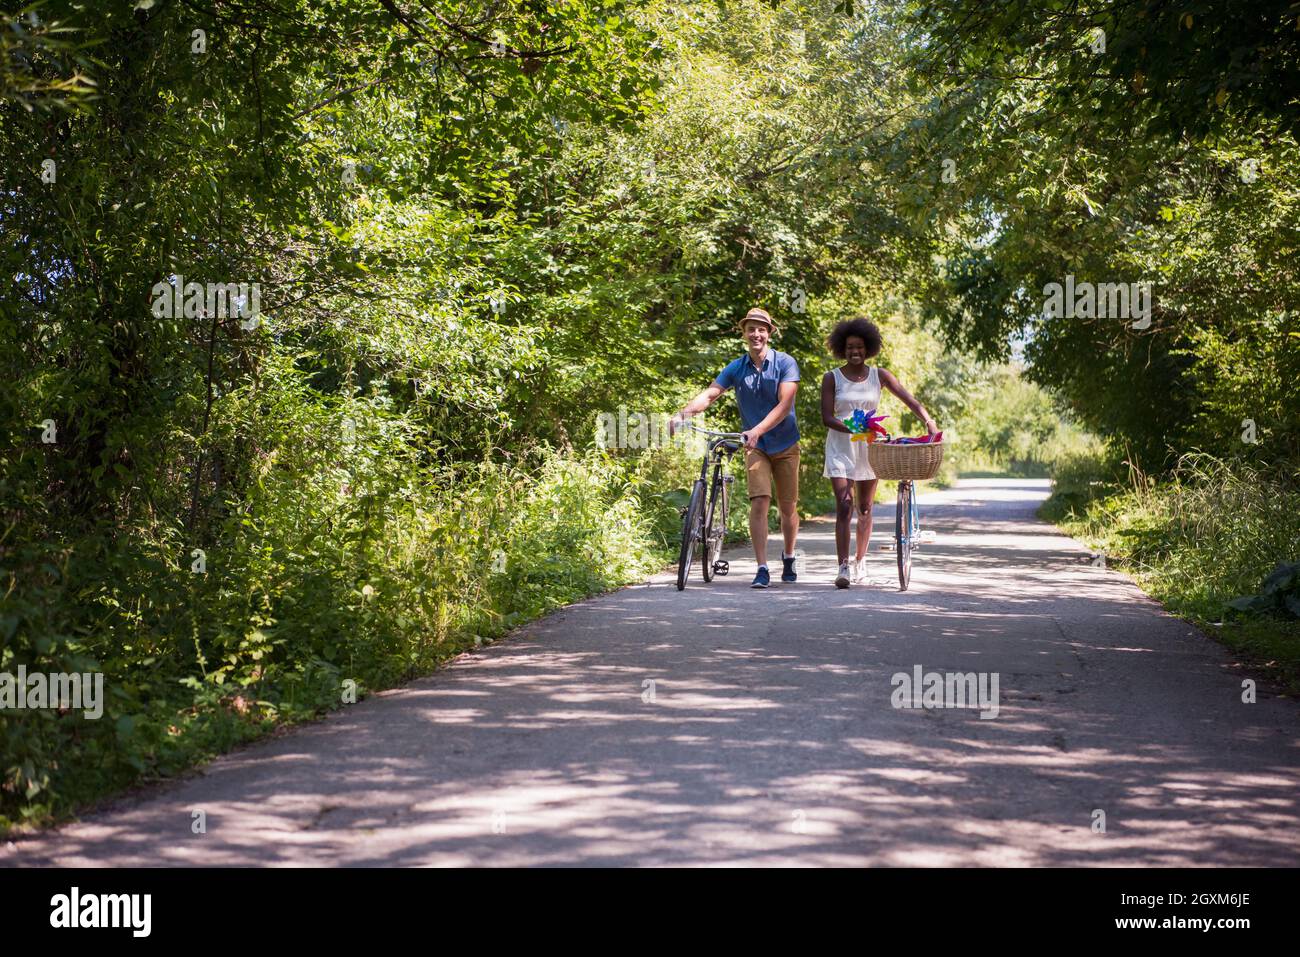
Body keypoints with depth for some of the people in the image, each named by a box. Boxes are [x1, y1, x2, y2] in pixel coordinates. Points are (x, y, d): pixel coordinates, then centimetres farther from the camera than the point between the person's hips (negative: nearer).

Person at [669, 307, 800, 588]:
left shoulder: (785, 363, -10)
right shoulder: (737, 368, -2)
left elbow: (784, 404, -21)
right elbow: (710, 394, -13)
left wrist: (758, 430, -35)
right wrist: (683, 412, -32)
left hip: (785, 445, -1)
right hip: (755, 447, 1)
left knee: (788, 508, 7)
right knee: (759, 502, -15)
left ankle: (788, 557, 32)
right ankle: (762, 570, -15)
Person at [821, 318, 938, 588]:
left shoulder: (878, 375, 3)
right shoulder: (832, 378, -2)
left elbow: (909, 400, -3)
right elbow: (827, 418, -8)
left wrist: (929, 421, -19)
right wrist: (851, 429, -25)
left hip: (869, 446, 3)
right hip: (840, 447, -2)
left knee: (865, 508, 10)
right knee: (844, 507, -13)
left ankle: (861, 561, 26)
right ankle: (843, 567, -16)